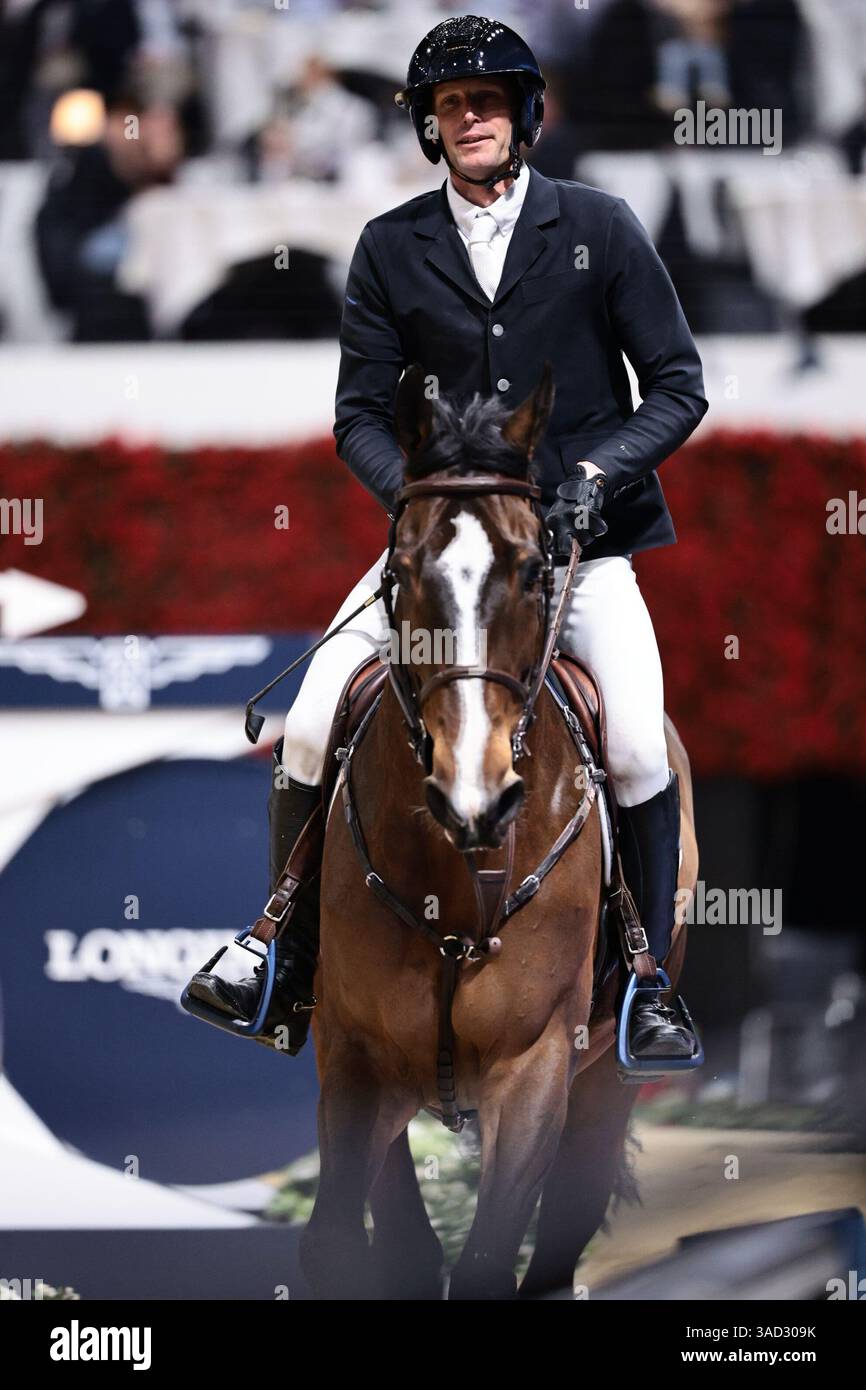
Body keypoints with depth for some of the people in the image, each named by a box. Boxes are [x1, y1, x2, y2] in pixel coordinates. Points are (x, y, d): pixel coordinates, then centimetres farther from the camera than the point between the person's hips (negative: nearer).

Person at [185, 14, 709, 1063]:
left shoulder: (599, 227, 0)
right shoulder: (392, 249, 4)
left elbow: (678, 386, 1)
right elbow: (360, 413, 5)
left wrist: (599, 470, -15)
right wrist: (416, 494, -14)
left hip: (580, 540, -2)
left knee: (639, 749, -21)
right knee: (308, 732, -12)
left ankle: (647, 985, -3)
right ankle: (286, 975, 3)